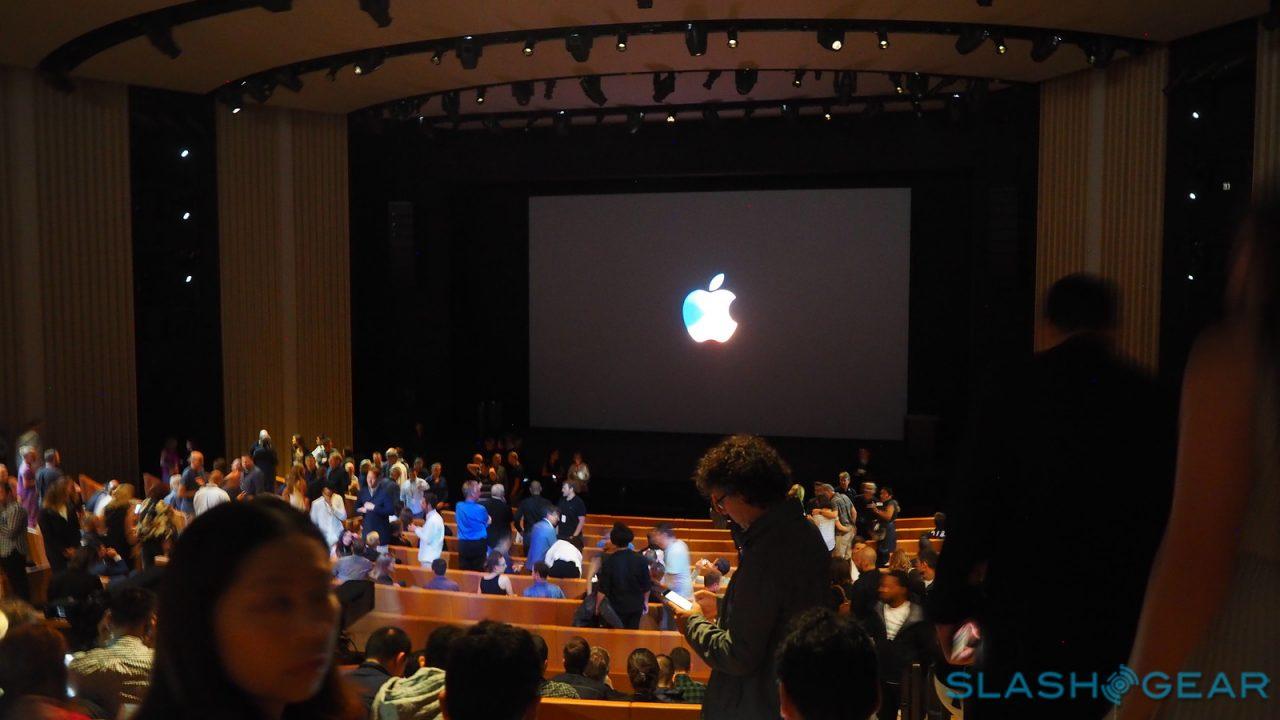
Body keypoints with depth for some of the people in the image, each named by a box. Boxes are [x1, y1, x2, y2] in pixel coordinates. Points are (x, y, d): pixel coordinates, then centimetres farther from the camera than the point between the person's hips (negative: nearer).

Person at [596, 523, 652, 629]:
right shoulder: (640, 559, -9)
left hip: (617, 606, -2)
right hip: (636, 605, 2)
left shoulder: (609, 561, -16)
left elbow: (603, 588, -12)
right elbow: (646, 585, -2)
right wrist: (645, 602, 14)